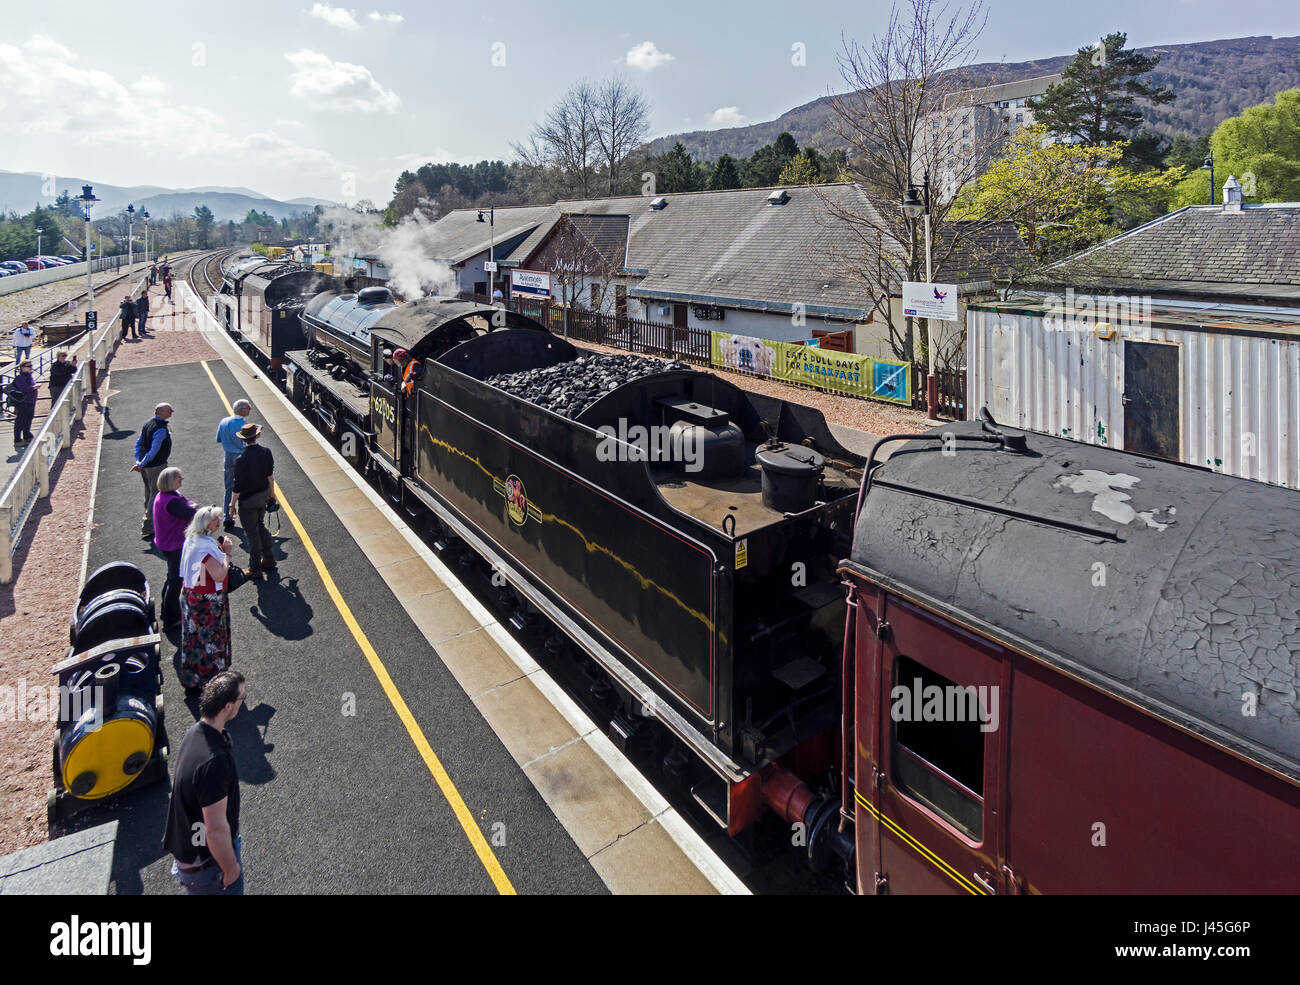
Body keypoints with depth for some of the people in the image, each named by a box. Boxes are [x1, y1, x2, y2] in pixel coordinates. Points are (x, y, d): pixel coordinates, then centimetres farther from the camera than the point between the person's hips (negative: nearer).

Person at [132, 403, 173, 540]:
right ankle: (147, 529, -1)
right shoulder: (161, 429, -20)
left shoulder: (147, 424, 8)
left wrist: (138, 460, 6)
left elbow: (138, 443, 11)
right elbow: (154, 450, -24)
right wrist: (141, 464, -16)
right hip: (156, 467, -9)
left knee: (149, 495, 23)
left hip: (145, 467, 9)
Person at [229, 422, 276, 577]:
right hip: (263, 496, 5)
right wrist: (271, 493, 16)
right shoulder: (266, 452, -9)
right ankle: (268, 559, 33)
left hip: (247, 501, -5)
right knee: (260, 526, 24)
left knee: (251, 533, 7)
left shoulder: (241, 460, -24)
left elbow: (238, 485, -18)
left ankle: (255, 568, 19)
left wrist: (232, 504, -6)